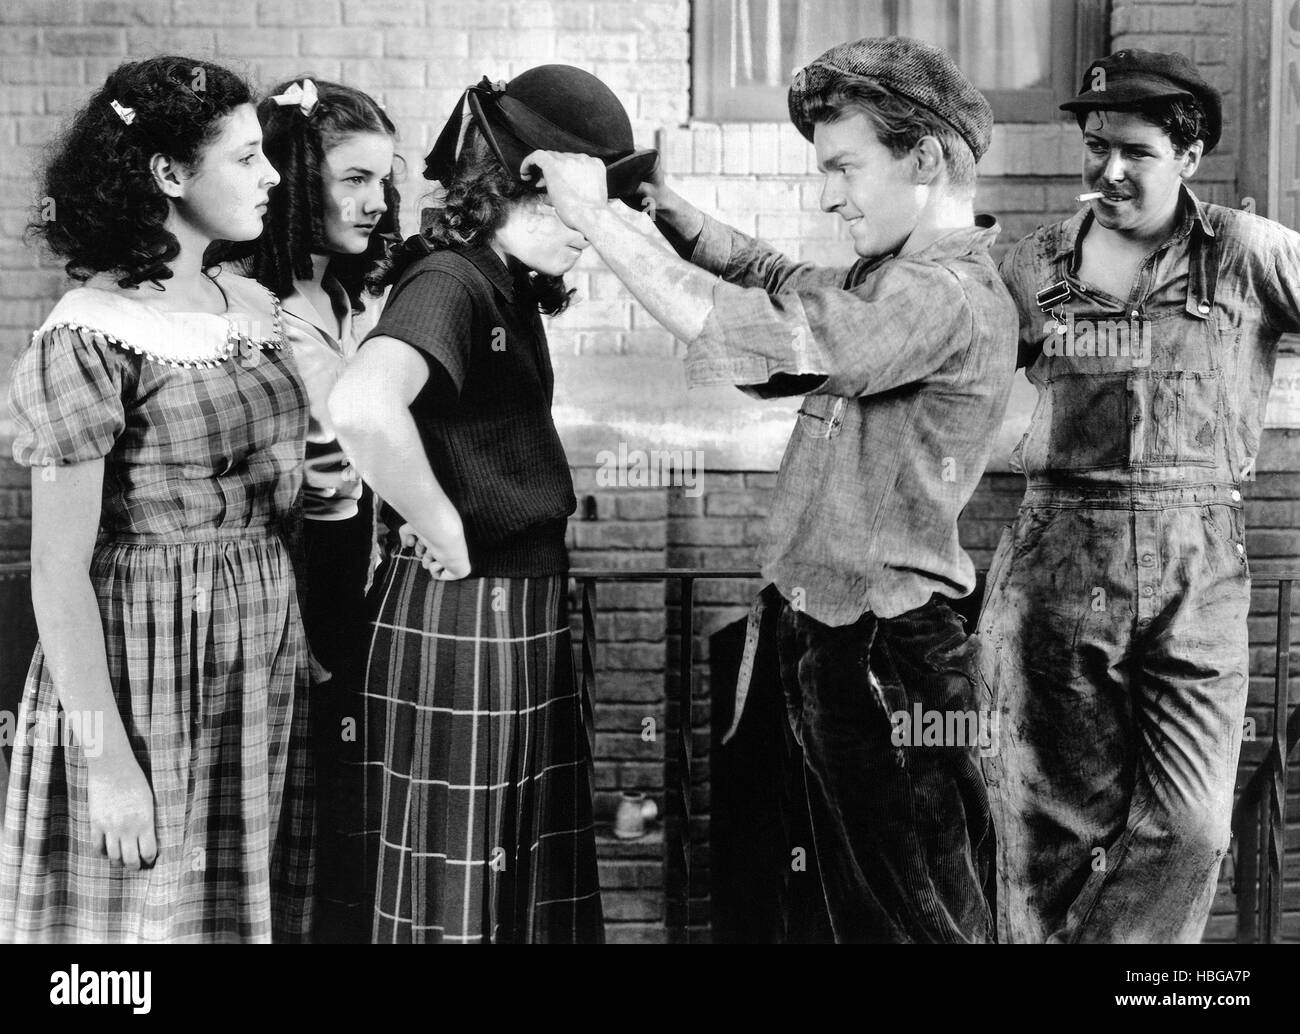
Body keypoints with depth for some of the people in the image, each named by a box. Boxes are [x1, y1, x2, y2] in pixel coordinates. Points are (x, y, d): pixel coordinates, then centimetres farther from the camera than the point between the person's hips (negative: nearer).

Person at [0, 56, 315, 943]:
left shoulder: (256, 308, 7)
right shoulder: (89, 338, -14)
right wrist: (106, 759, -16)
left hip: (266, 661, 7)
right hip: (147, 674, -6)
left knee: (254, 909, 14)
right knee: (154, 917, 4)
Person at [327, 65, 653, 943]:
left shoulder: (510, 285, 9)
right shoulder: (450, 281, -18)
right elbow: (363, 407, -38)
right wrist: (449, 540, -25)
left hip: (526, 609, 9)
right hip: (466, 615, -9)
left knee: (538, 881, 18)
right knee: (461, 894, 4)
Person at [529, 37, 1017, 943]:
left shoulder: (951, 297, -21)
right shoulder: (894, 273, 9)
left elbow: (757, 330, -28)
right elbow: (773, 278, 19)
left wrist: (595, 216, -19)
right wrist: (663, 203, 2)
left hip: (887, 661, -9)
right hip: (827, 638, 9)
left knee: (926, 916, 6)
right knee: (861, 901, 20)